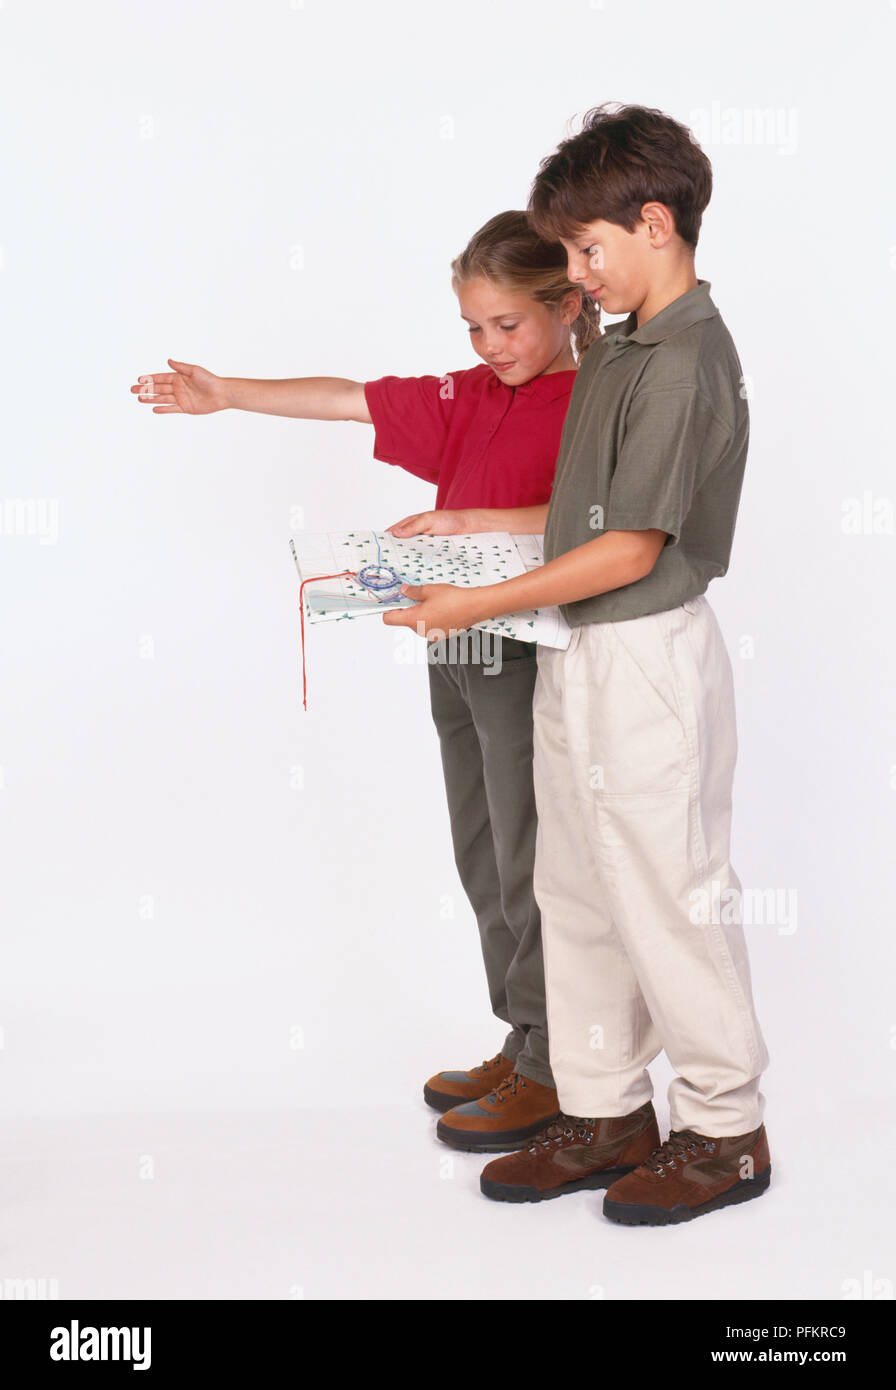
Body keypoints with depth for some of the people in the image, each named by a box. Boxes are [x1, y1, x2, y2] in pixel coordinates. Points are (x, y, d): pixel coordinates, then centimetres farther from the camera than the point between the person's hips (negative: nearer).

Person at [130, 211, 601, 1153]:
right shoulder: (470, 396, 12)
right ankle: (522, 1042, 27)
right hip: (457, 651, 8)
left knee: (530, 865, -1)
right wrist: (226, 395, 10)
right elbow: (353, 400, 12)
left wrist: (468, 520, -27)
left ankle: (554, 1072, 12)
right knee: (483, 861, 14)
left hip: (531, 658, -8)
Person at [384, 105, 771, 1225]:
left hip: (648, 660, -10)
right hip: (580, 659, 10)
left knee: (668, 900, 1)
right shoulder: (614, 349, 12)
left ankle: (726, 1130, 18)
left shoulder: (688, 362, -17)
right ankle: (605, 1113, 27)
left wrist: (479, 604, -17)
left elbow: (632, 548, -20)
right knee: (575, 893, 14)